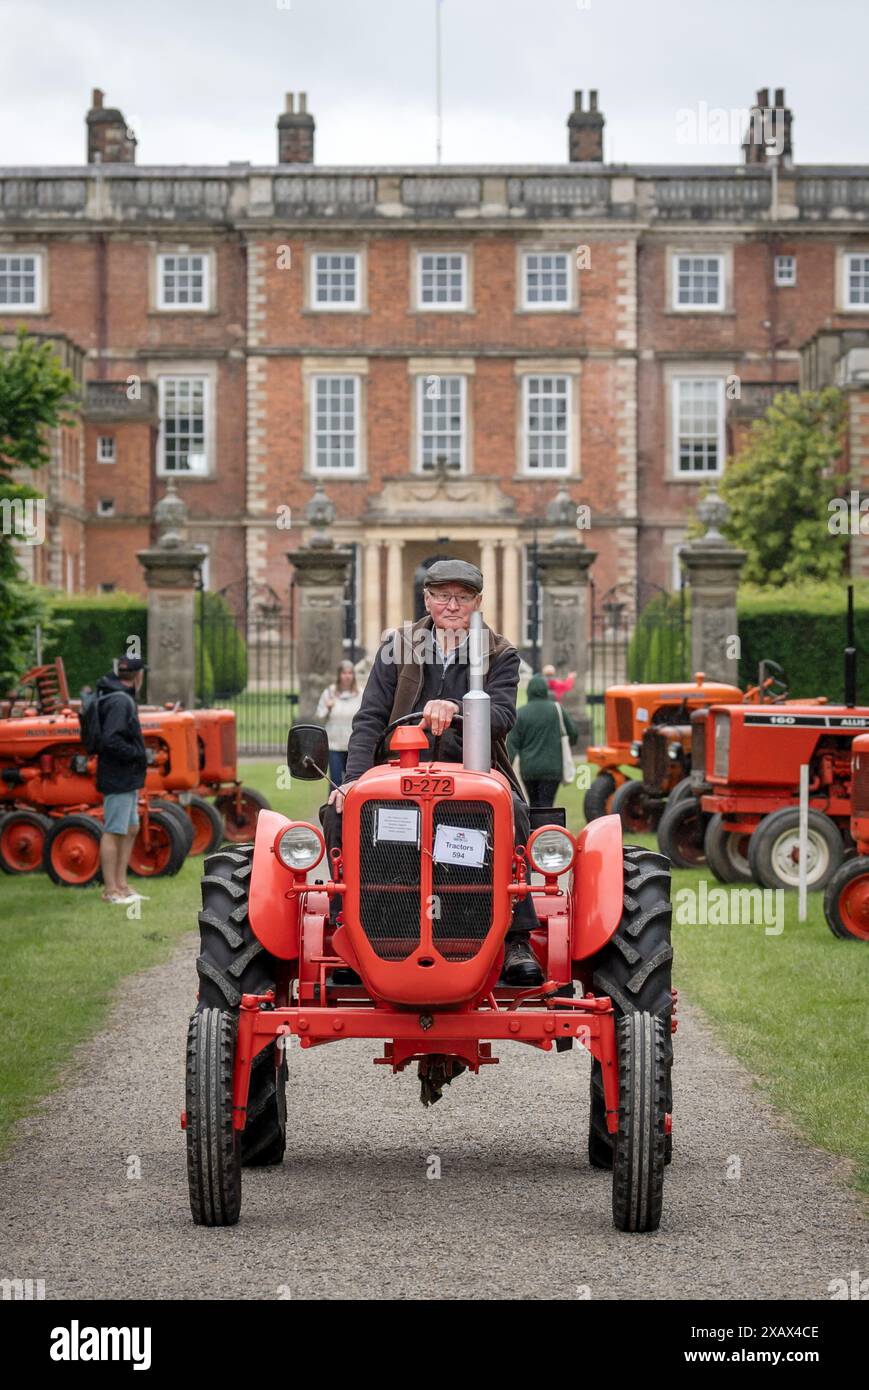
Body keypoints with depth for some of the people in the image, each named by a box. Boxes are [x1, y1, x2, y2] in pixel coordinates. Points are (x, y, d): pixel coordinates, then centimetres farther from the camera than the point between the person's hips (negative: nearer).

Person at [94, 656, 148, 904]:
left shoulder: (121, 698, 13)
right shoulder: (120, 701, -18)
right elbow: (111, 740, -28)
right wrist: (137, 755, -16)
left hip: (127, 779, 10)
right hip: (118, 778, -10)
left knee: (131, 829, 15)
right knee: (113, 832, -4)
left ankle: (121, 884, 22)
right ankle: (111, 890, 1)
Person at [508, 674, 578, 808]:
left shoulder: (520, 714, -3)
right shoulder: (557, 710, -3)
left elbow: (512, 744, -6)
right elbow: (573, 733, 4)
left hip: (528, 768, 2)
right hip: (551, 768, -2)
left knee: (534, 803, 18)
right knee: (546, 804, -4)